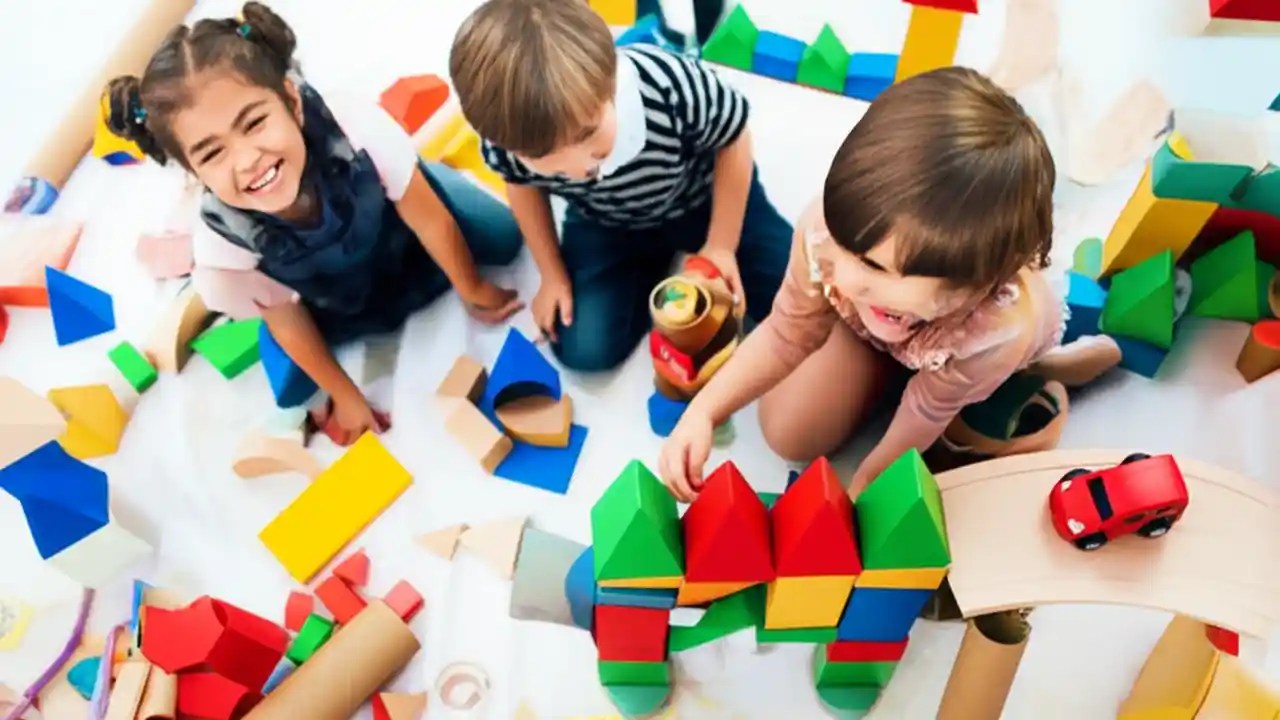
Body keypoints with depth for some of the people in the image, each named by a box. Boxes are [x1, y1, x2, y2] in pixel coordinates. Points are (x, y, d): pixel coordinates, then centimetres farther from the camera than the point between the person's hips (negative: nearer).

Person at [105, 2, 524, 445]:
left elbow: (428, 218, -26)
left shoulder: (360, 131, -47)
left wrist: (472, 289, -8)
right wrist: (346, 397, -3)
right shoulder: (223, 249, -41)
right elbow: (288, 324, -18)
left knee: (501, 241, 5)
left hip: (394, 217, 1)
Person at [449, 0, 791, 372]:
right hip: (604, 224, 2)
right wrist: (553, 275, 3)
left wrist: (721, 246, -11)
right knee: (584, 350, -10)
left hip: (705, 195, -1)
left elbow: (733, 141, -19)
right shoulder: (512, 137, -33)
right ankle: (655, 256, 15)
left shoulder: (670, 86, -42)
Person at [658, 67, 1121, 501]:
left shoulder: (1002, 330, -48)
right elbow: (787, 334, -22)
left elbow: (928, 412, -26)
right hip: (866, 321, 2)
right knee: (788, 436, 4)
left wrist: (862, 487, -11)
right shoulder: (826, 231, -43)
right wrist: (702, 413, -33)